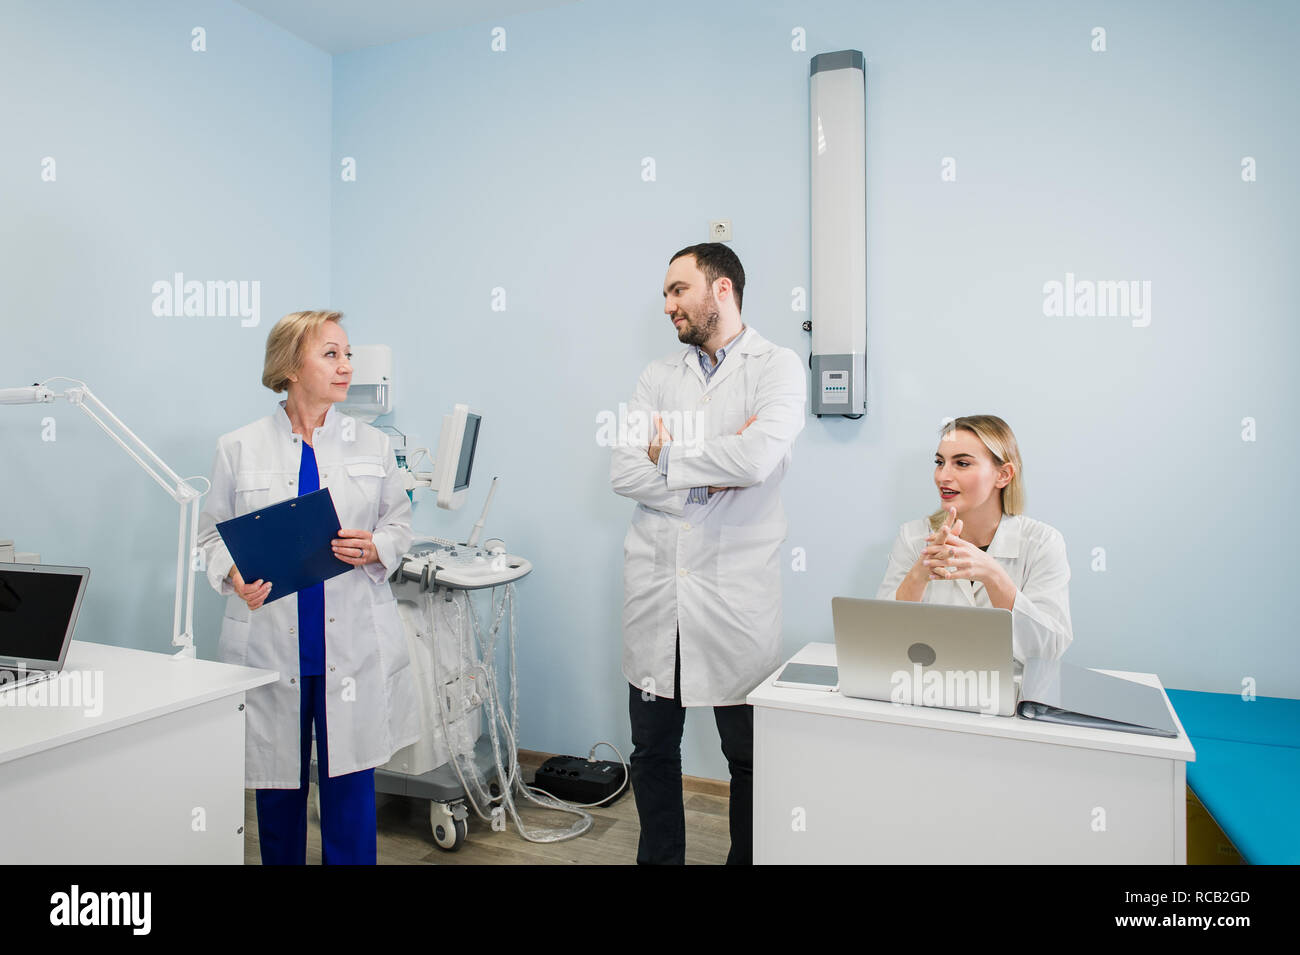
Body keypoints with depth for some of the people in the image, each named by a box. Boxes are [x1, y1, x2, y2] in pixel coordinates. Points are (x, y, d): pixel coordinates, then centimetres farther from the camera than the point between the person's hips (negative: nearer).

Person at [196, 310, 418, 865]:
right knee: (277, 780, 12)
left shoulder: (373, 445, 6)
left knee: (351, 777, 6)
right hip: (270, 641, 0)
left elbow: (399, 521, 10)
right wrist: (233, 576, -14)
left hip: (353, 642, 1)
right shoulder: (238, 448, 3)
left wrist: (376, 548, -11)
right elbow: (212, 530, 6)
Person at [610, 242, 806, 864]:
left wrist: (667, 453, -8)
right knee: (652, 746, 16)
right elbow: (622, 473, 0)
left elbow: (758, 458, -20)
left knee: (749, 754, 9)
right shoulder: (657, 377, 11)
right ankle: (659, 856, 36)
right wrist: (714, 471, -10)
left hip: (735, 591, -4)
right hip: (655, 586, 5)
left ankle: (747, 857, 31)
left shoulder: (777, 367, -2)